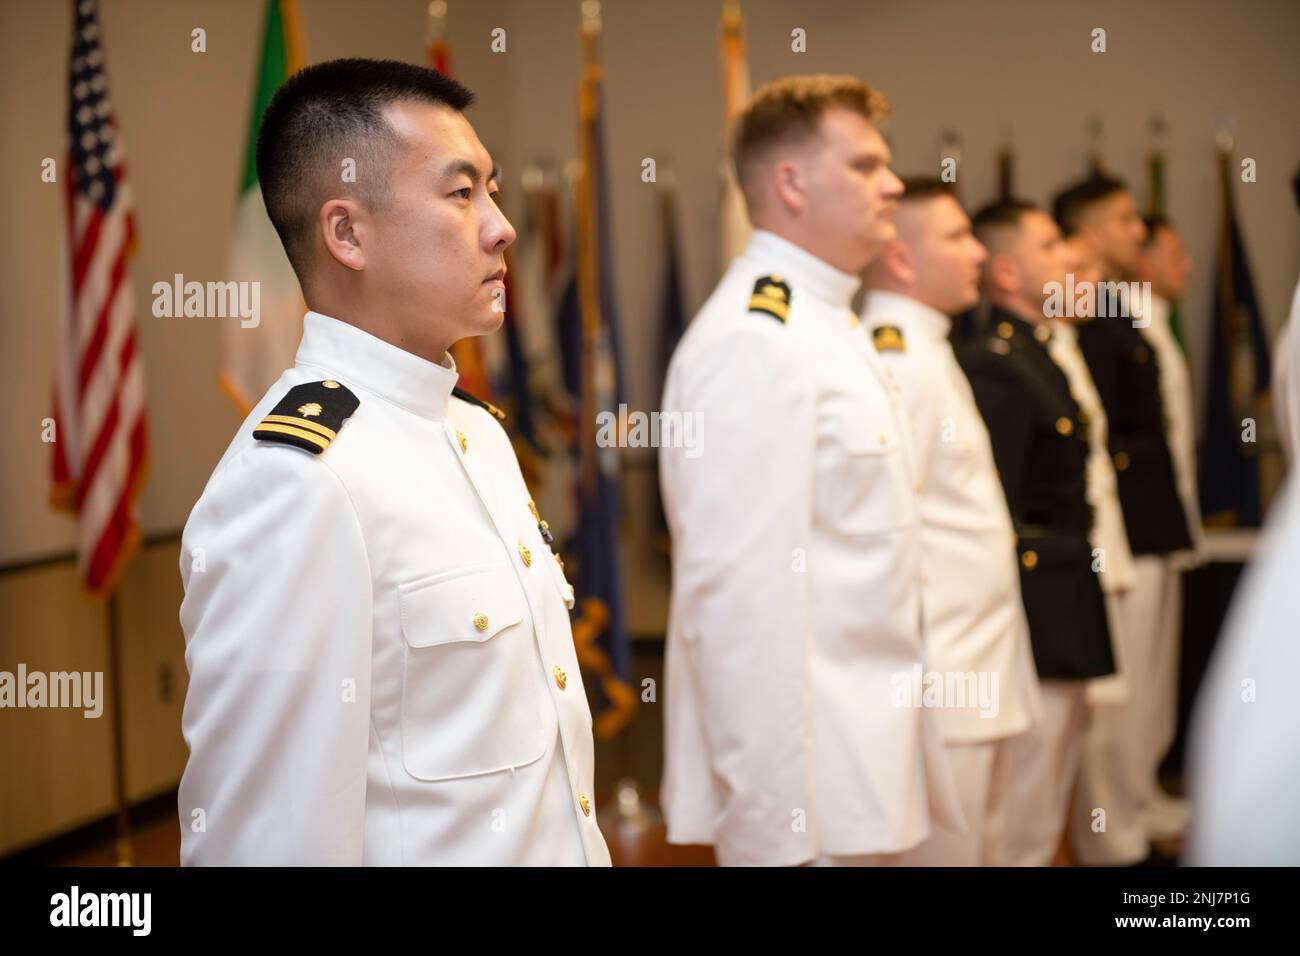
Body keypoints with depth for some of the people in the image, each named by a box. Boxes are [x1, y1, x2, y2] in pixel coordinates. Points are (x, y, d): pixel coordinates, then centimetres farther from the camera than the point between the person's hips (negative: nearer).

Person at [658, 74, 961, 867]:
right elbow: (741, 595, -24)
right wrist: (775, 826, -24)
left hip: (866, 768, 9)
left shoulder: (831, 326, 13)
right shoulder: (753, 341, -18)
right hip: (806, 794, -9)